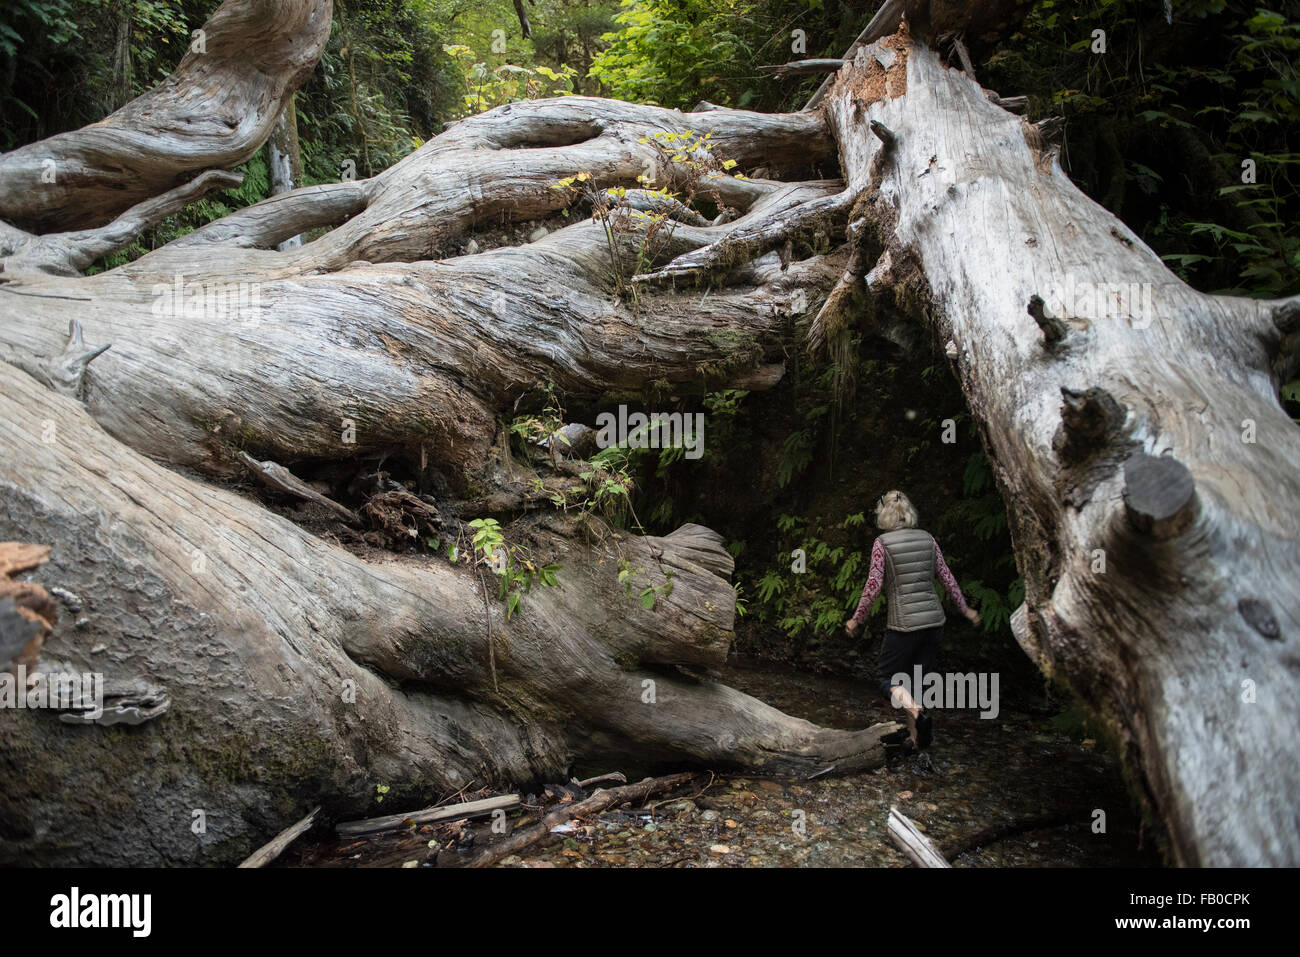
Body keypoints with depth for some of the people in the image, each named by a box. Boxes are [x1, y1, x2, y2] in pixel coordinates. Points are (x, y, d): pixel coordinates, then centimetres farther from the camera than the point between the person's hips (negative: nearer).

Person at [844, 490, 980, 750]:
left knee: (886, 677, 8)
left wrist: (856, 619, 2)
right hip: (934, 620, 5)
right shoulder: (927, 538, 6)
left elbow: (874, 585, -9)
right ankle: (915, 737, 18)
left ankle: (917, 712, -20)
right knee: (918, 677, 18)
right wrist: (965, 609, 23)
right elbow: (946, 577, 10)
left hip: (904, 623, -5)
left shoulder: (882, 543, -8)